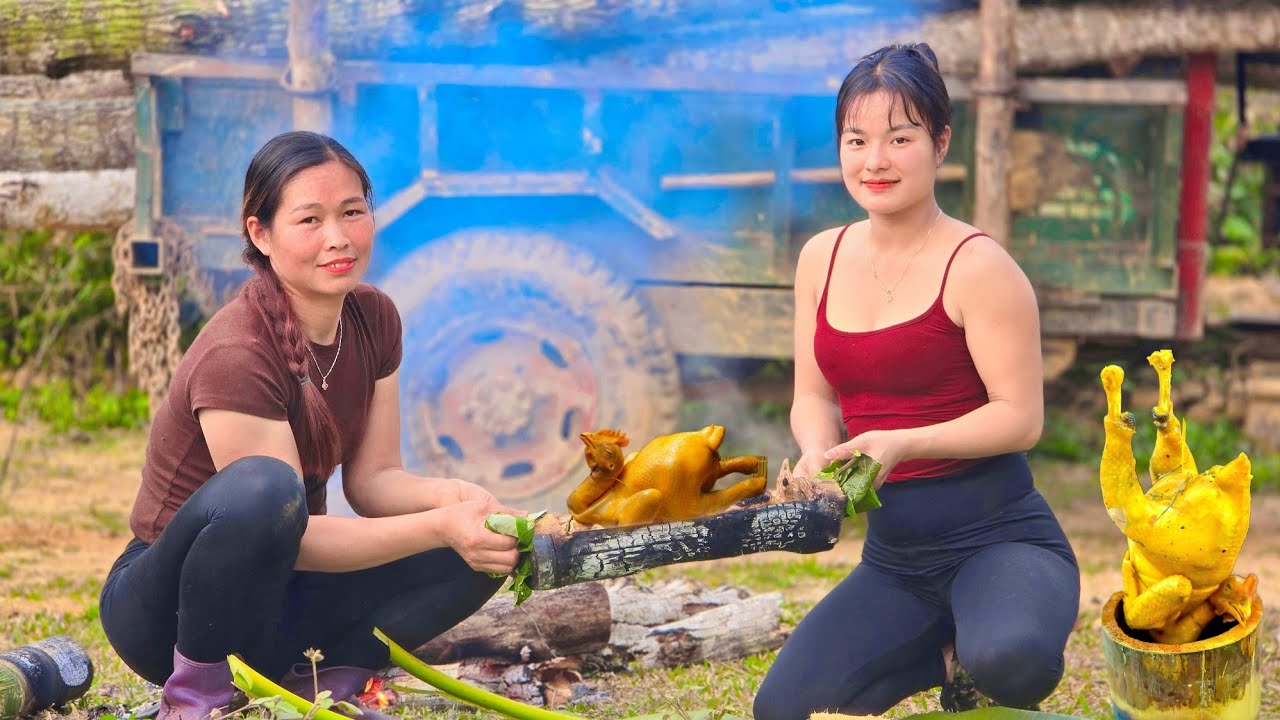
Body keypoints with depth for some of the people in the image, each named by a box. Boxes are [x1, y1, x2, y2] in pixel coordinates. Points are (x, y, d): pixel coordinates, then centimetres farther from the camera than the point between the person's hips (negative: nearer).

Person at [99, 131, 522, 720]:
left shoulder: (373, 319, -1)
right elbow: (294, 536, -25)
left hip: (275, 604, 7)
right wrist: (439, 526, -31)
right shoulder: (234, 356, -25)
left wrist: (446, 496, -21)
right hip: (167, 607, -7)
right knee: (261, 486, -38)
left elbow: (372, 479, 0)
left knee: (482, 549, -11)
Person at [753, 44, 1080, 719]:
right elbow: (815, 395, 11)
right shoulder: (821, 258, 7)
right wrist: (818, 454, -11)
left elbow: (1020, 417, -14)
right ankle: (955, 645, 14)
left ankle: (973, 660, 3)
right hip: (893, 556, 6)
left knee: (1009, 660, -38)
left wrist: (902, 443, -25)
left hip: (997, 537, -6)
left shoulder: (975, 265, -12)